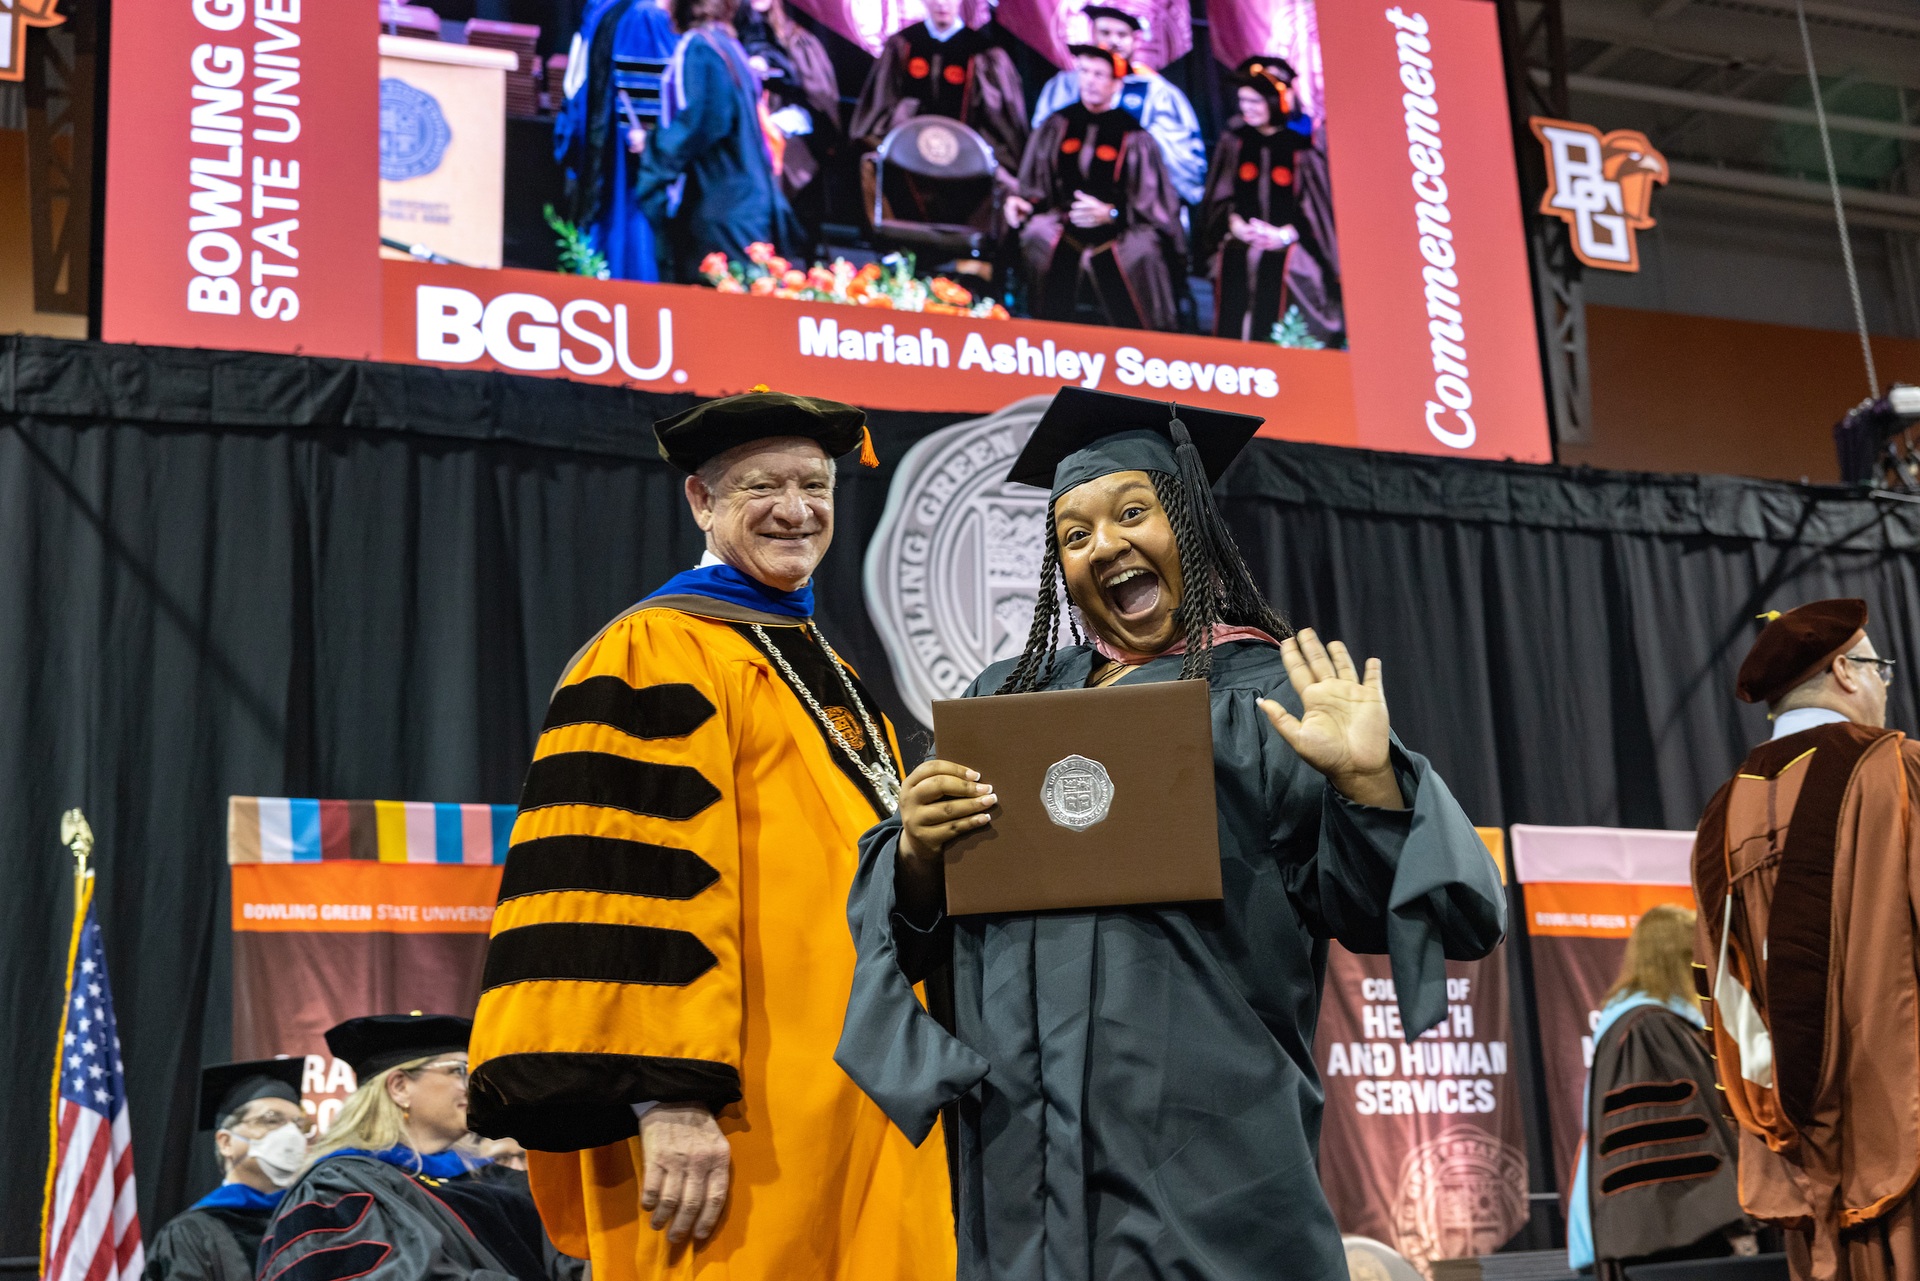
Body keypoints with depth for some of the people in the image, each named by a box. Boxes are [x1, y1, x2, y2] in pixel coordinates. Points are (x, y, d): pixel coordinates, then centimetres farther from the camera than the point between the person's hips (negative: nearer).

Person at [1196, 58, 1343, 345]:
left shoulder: (1302, 145, 0)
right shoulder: (1234, 142, 10)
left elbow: (1317, 204, 0)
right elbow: (1220, 195, 11)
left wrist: (1284, 235, -13)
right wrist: (1234, 223, -8)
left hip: (1287, 244, -3)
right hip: (1239, 241, 3)